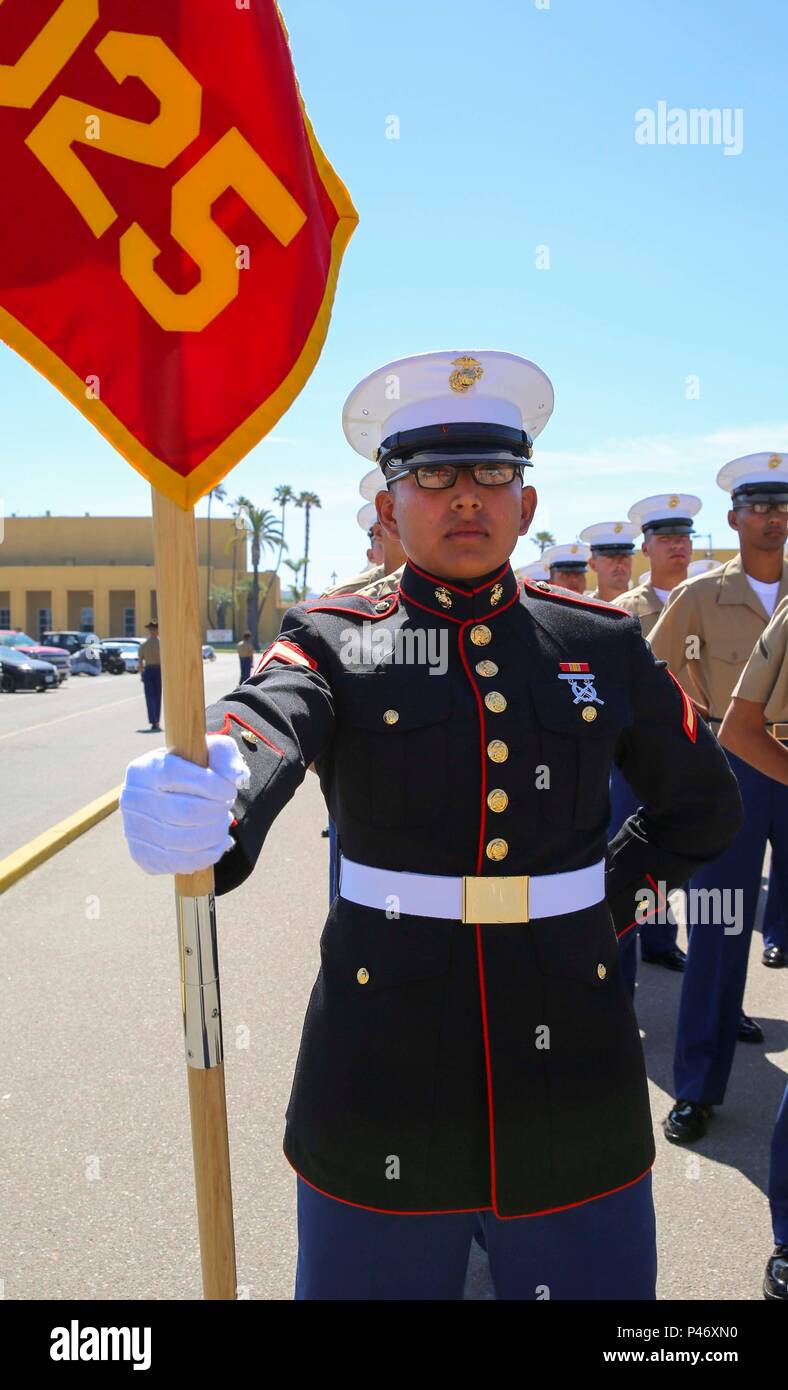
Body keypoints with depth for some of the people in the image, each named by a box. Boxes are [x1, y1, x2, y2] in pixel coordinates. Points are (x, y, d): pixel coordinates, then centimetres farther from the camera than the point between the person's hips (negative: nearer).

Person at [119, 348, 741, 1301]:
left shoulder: (604, 647, 2)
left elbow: (702, 807, 15)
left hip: (572, 1072, 2)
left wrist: (607, 901, 5)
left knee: (593, 1282, 17)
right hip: (382, 1076, -1)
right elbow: (267, 724, -28)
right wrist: (196, 811, -49)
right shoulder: (335, 642, -4)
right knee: (373, 1274, 16)